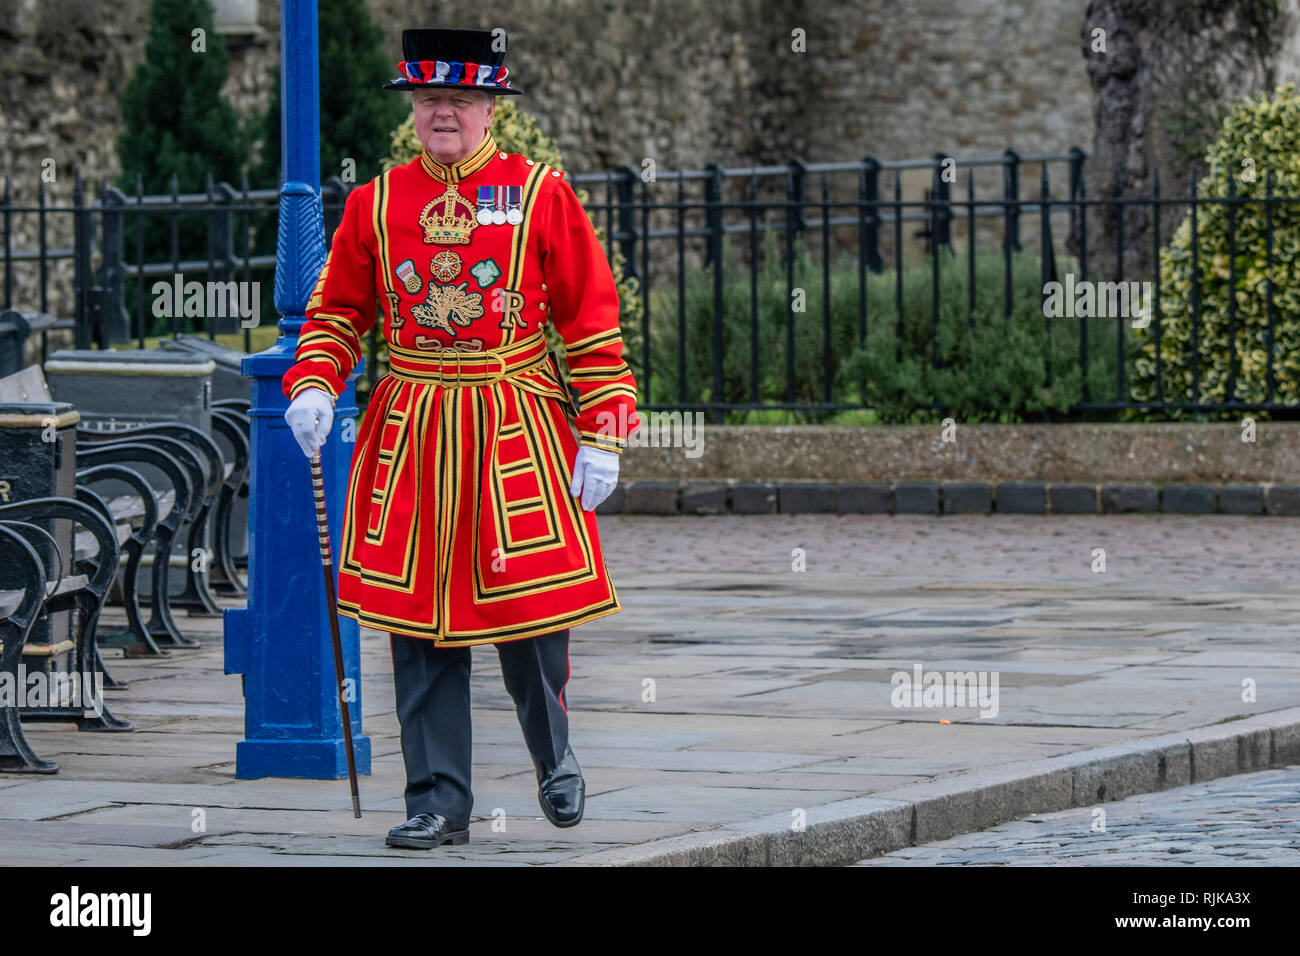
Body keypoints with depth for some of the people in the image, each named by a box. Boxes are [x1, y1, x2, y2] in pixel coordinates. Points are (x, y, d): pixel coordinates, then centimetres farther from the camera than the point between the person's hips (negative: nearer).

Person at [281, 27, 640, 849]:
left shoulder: (542, 195, 0)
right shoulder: (375, 203, 6)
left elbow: (591, 321, 1)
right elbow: (339, 310, 12)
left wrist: (602, 436, -5)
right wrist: (313, 386, -7)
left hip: (518, 434, -2)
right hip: (410, 438, 2)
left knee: (532, 612, -1)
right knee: (419, 625, 0)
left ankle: (555, 759, 26)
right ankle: (439, 802, 7)